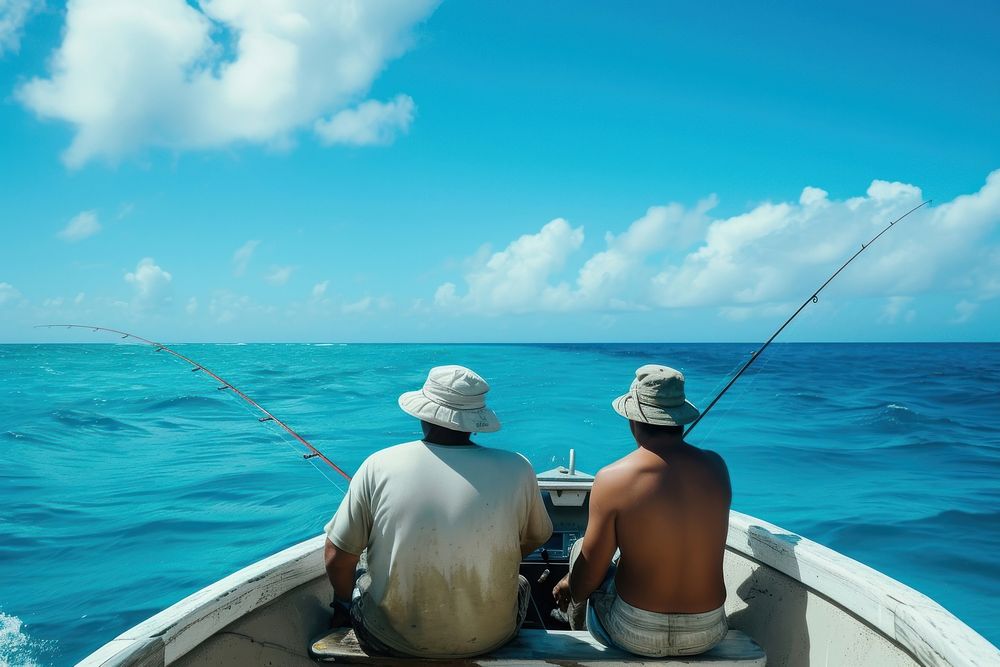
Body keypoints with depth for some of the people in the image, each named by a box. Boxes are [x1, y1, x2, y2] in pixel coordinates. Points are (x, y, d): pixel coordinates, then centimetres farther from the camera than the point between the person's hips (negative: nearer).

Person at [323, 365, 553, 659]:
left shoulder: (378, 466, -15)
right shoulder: (517, 469, -14)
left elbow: (337, 558, -8)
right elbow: (535, 539, 4)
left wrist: (343, 605, 13)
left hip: (393, 641, 0)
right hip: (489, 639, 1)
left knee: (354, 578, 32)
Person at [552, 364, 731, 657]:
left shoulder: (612, 479, -19)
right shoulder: (716, 467, -6)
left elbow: (586, 580, -9)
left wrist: (569, 586, 12)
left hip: (637, 635, -4)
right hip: (707, 633, 4)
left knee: (580, 550, 23)